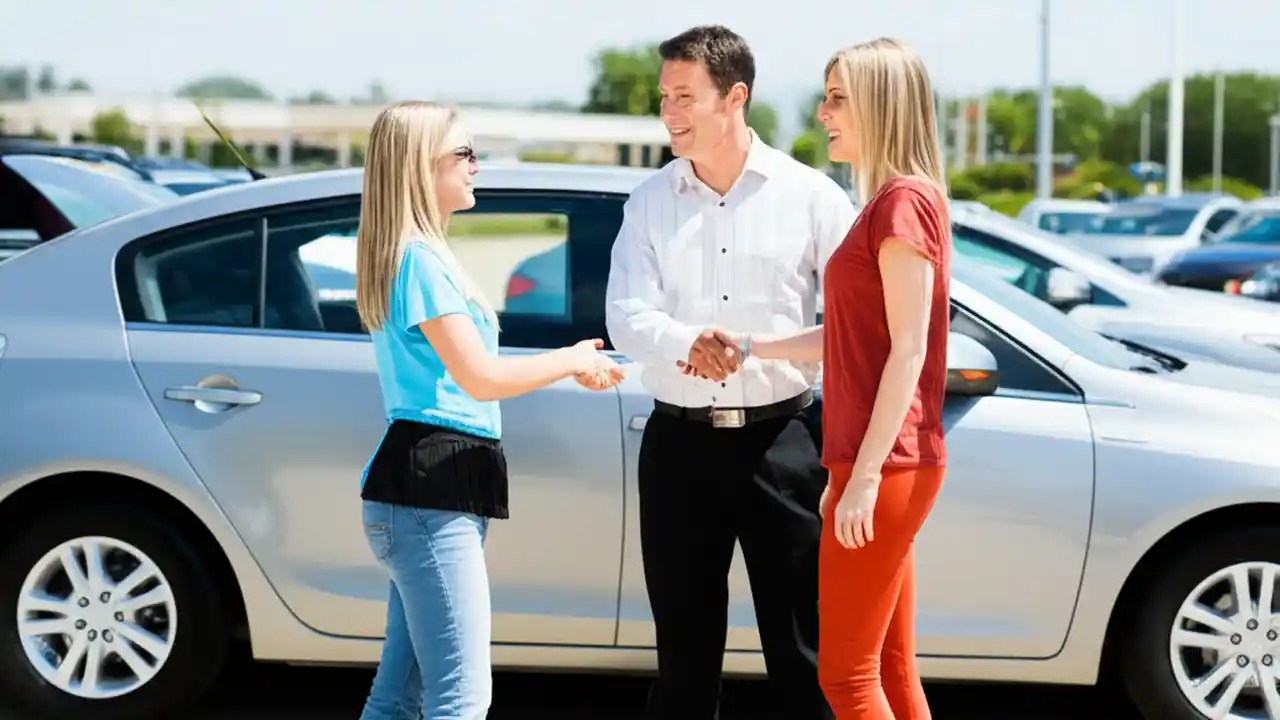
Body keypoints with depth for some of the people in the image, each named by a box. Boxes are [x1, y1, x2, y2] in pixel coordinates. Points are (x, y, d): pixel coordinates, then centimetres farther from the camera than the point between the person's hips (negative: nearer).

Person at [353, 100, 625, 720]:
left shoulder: (418, 254, 19)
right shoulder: (421, 259, -13)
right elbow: (481, 378, -17)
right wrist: (570, 360, -4)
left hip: (427, 488, 11)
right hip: (430, 490, -11)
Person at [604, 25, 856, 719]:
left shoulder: (809, 194, -1)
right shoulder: (649, 202, 6)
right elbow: (627, 316, -5)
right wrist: (686, 343, -27)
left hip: (779, 441, -2)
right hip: (679, 444, 2)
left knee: (803, 650, 1)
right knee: (684, 652, 11)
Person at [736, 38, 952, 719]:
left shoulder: (904, 201, -14)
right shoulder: (889, 204, 17)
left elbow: (908, 350, -19)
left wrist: (865, 473, -21)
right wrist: (753, 347, 20)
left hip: (887, 468, -10)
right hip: (882, 468, 10)